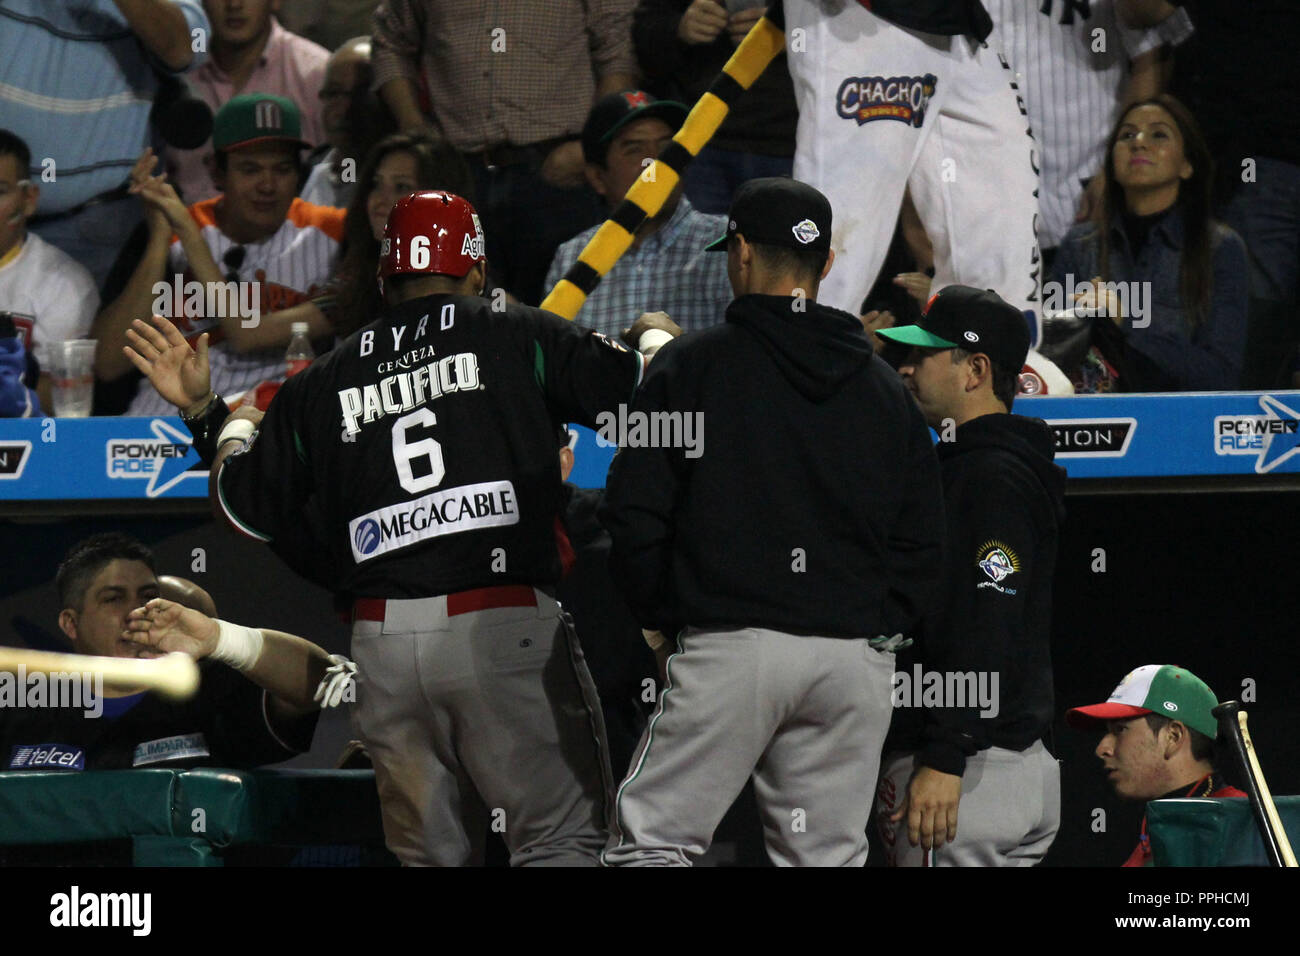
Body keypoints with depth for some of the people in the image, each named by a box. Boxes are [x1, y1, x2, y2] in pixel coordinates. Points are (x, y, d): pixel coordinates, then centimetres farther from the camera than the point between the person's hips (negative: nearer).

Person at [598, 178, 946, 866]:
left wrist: (662, 625, 7)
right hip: (857, 660, 4)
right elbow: (920, 540, 14)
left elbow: (634, 518, -4)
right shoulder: (883, 387, 14)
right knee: (828, 857, 6)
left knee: (651, 838, 0)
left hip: (729, 647, -4)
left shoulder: (690, 365, 0)